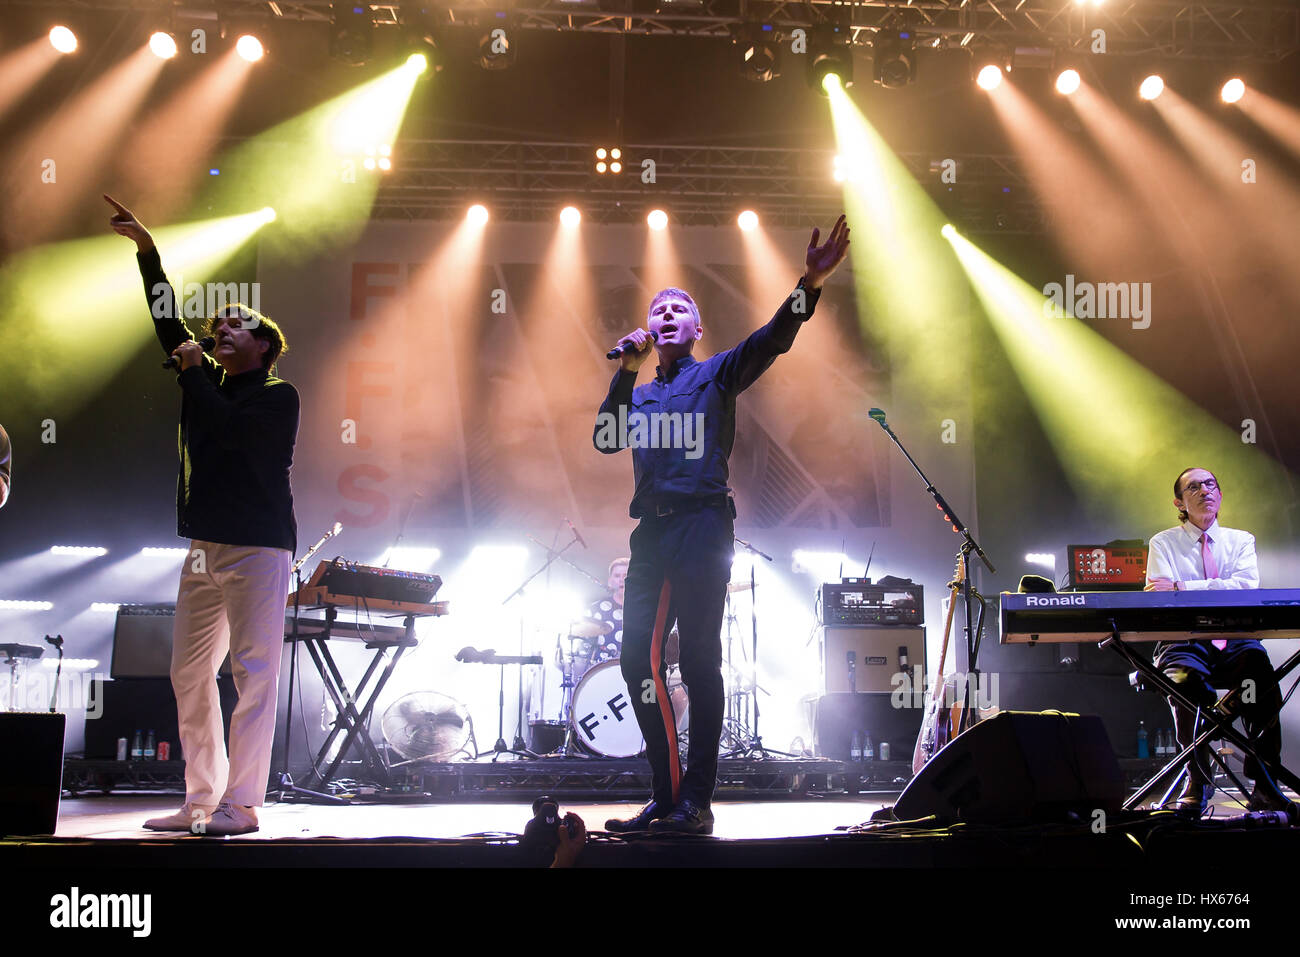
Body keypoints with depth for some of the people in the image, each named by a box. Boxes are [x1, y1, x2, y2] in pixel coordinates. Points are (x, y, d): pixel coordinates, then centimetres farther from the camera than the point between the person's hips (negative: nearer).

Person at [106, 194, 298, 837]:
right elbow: (169, 324, 17)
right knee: (190, 673, 6)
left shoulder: (278, 398, -2)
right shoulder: (208, 383, 17)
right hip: (206, 547, 8)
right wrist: (146, 249, 14)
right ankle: (201, 799, 13)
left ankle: (241, 804, -7)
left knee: (253, 673, -8)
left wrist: (191, 370, -3)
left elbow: (228, 428, -17)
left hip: (258, 545, -7)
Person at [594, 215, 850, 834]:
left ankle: (695, 802, -5)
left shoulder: (716, 374, 11)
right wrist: (626, 370, 6)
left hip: (702, 526, -5)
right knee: (637, 659, 0)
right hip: (651, 531, 5)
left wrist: (810, 284, -21)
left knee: (698, 661, -8)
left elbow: (770, 340, -5)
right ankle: (666, 795, 9)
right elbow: (605, 439, 12)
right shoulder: (640, 395, 25)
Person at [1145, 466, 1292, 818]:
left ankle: (1264, 785, -22)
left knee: (1262, 674, -33)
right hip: (1183, 640, -1)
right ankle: (1197, 780, -17)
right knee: (1185, 680, -36)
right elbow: (1158, 598, -5)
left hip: (1233, 642, 2)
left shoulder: (1241, 540, 16)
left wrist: (1182, 588, -16)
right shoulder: (1163, 543, 11)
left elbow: (1245, 585, -5)